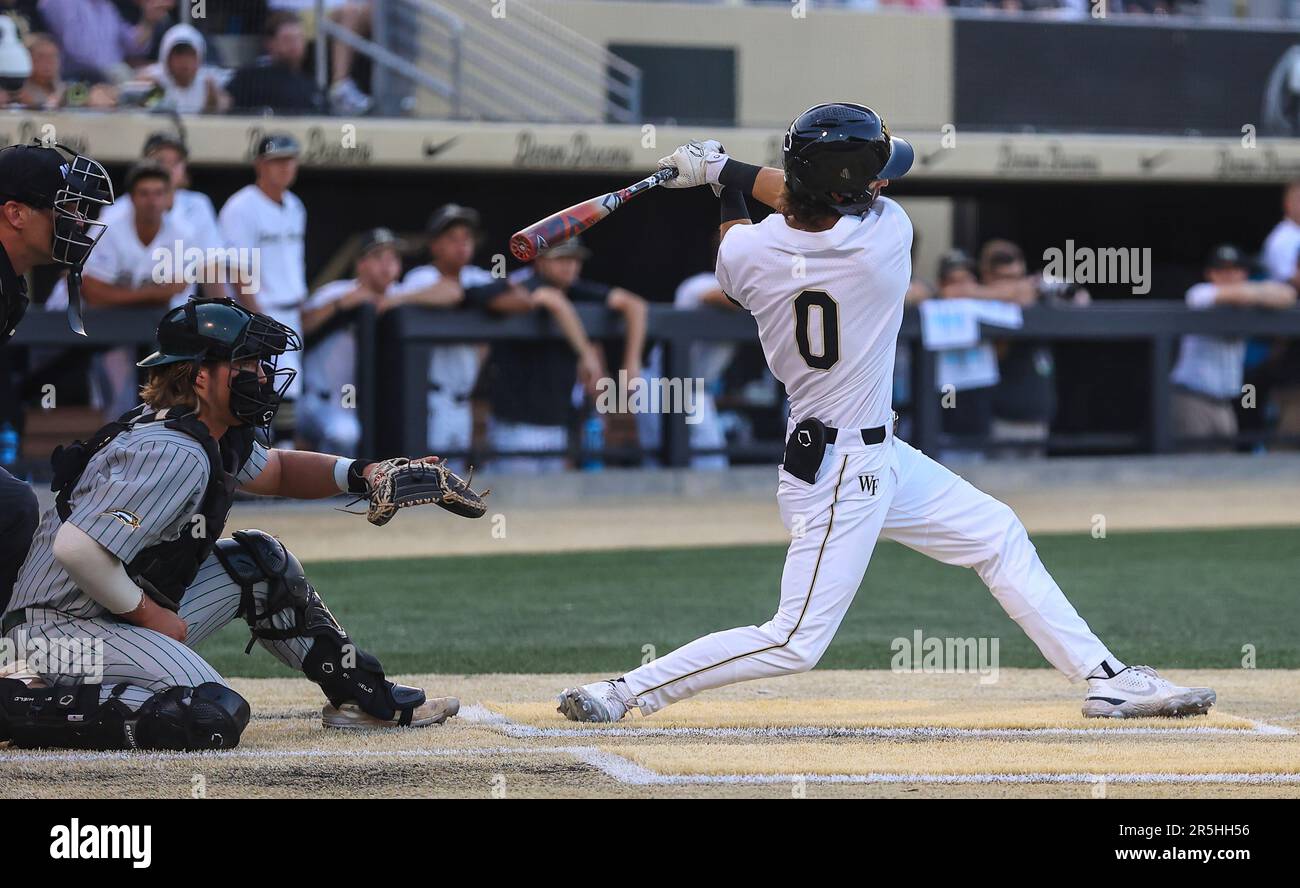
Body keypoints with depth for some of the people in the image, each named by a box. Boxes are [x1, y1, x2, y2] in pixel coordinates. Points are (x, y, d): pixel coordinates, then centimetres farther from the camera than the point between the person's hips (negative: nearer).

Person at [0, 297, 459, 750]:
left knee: (259, 563, 15)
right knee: (215, 718, -27)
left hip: (134, 610, 11)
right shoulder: (175, 453, -24)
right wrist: (152, 616, -19)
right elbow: (77, 547, -33)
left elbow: (275, 471, 30)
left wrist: (358, 473, 10)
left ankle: (364, 695, 23)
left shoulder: (220, 437, 8)